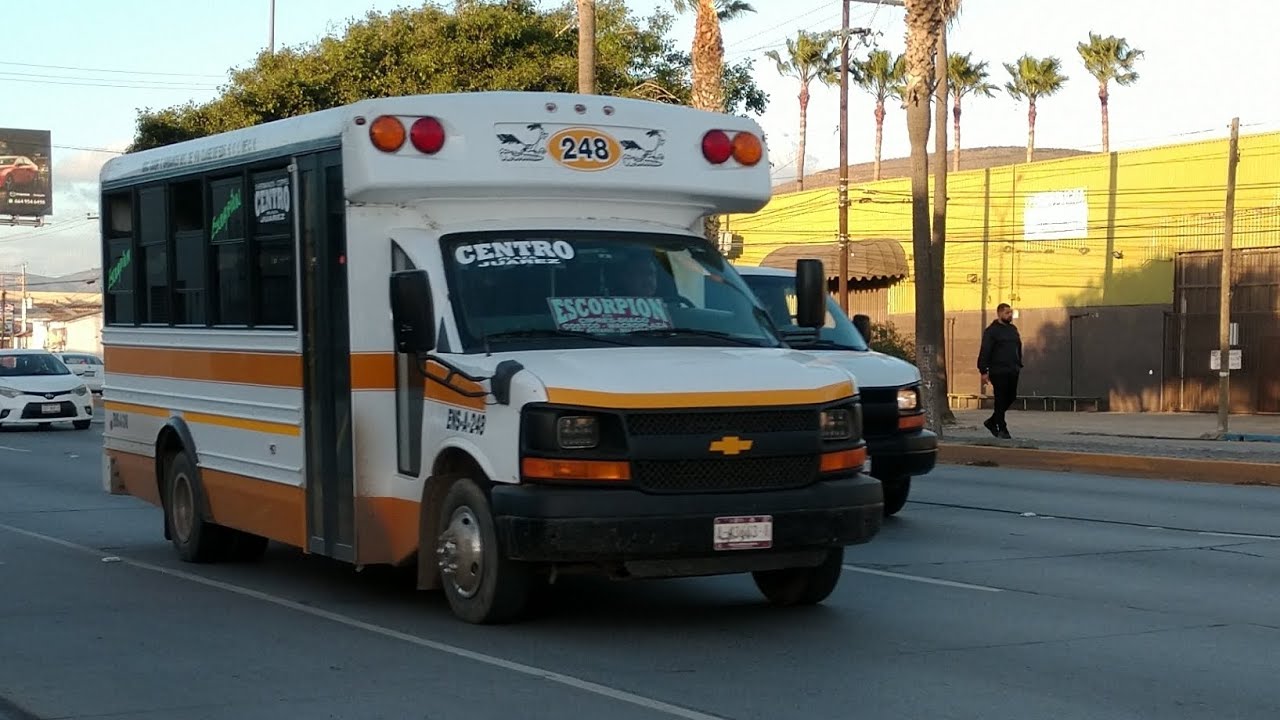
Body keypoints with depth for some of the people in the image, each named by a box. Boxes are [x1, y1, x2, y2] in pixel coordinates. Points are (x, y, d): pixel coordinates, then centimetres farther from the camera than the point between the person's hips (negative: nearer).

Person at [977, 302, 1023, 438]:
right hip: (998, 371, -7)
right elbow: (984, 351, -10)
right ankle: (1002, 429, 3)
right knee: (1001, 400, -3)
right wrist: (983, 371, -15)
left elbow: (1018, 348, 22)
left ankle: (992, 421, 25)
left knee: (1011, 397, 9)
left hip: (1012, 371, 7)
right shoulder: (991, 330, -6)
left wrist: (1019, 365, 15)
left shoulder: (1013, 329, 16)